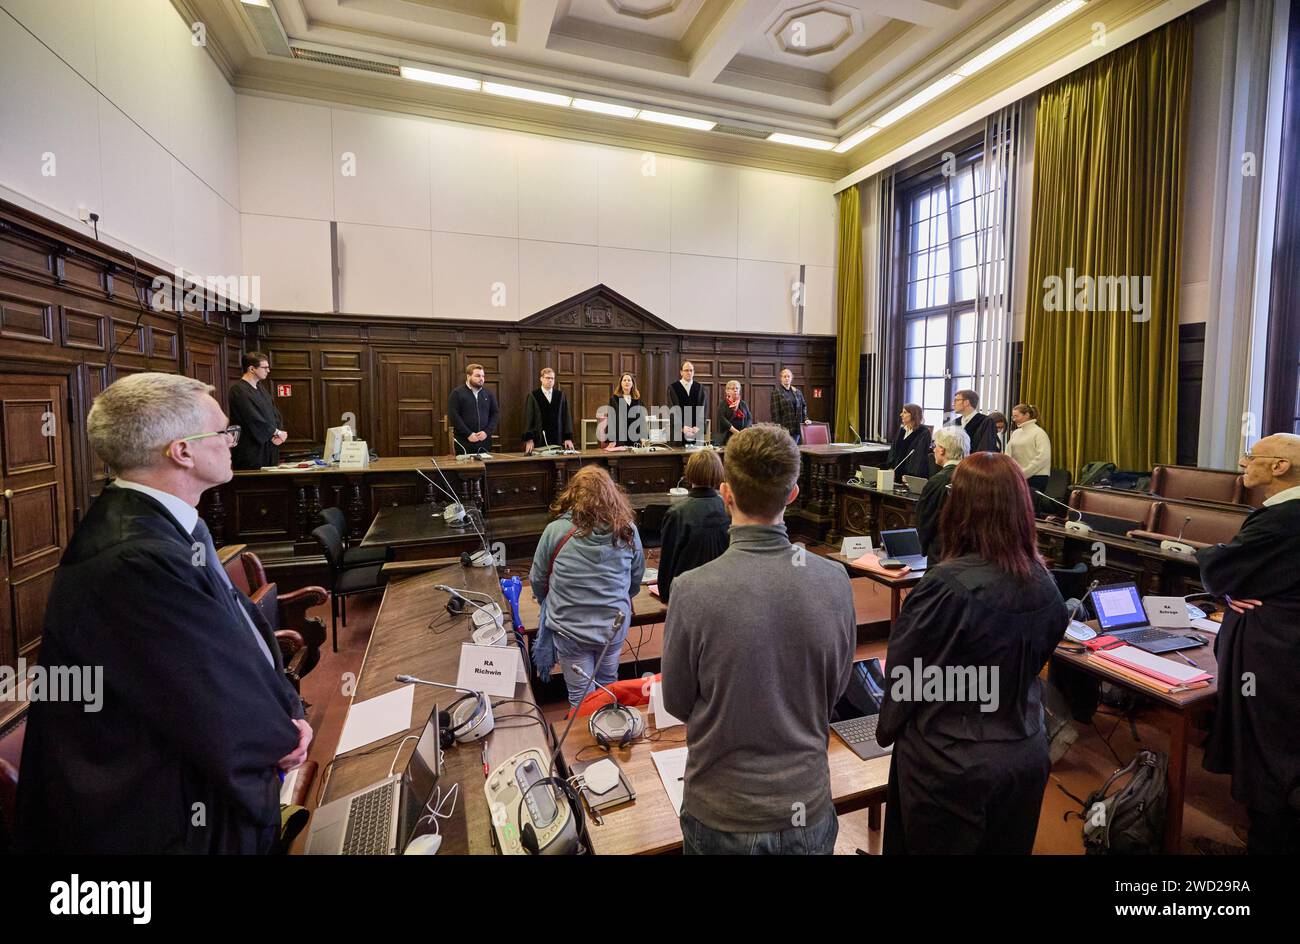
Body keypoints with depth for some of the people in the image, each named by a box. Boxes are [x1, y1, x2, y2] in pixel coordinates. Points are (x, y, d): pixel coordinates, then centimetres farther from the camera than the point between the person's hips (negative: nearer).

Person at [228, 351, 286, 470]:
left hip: (269, 448, 8)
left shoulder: (261, 389, 14)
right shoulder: (239, 390, -13)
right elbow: (254, 420, -18)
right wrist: (276, 433, -9)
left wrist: (277, 433, -6)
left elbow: (276, 414, 11)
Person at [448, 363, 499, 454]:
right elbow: (453, 416, -7)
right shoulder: (457, 393, 1)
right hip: (464, 442, -4)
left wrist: (487, 432, -6)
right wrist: (468, 434, -14)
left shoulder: (489, 394, 13)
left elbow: (496, 414, 10)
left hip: (485, 442, 4)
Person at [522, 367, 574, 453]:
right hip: (539, 440, -2)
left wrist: (568, 438, -1)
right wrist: (529, 440, -8)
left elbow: (567, 417, 7)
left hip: (558, 440, 2)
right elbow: (528, 419, 0)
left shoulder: (561, 395, 9)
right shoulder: (533, 396, 2)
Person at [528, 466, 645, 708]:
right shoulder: (628, 530, -7)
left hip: (570, 629, -2)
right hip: (615, 628, 3)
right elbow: (636, 582, 6)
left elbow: (538, 581, -1)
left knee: (580, 698, 15)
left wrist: (551, 604, 20)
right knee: (608, 689, 24)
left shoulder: (555, 531, -14)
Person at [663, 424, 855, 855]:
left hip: (722, 816, -2)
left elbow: (678, 703, -10)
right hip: (809, 808, 3)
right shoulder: (835, 580, -17)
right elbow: (836, 688, -1)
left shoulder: (692, 590, -26)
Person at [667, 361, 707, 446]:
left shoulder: (700, 389, 9)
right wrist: (681, 427, -21)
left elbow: (703, 410, 2)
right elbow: (672, 410, -7)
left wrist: (698, 427, -15)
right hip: (678, 432, -2)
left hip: (696, 432, 2)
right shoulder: (673, 388, 2)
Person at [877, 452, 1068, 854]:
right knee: (1007, 845, 25)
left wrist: (887, 730, 1)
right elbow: (1035, 661, 8)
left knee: (937, 846, 16)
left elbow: (903, 672, -17)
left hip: (950, 767, -6)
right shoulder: (1045, 584, -7)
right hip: (1026, 758, 6)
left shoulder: (946, 586, -28)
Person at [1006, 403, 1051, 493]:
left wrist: (1024, 473, -16)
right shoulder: (1015, 433, 11)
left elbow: (1043, 458, -13)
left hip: (1036, 477, -5)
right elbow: (1008, 454, 8)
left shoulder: (1038, 433, -5)